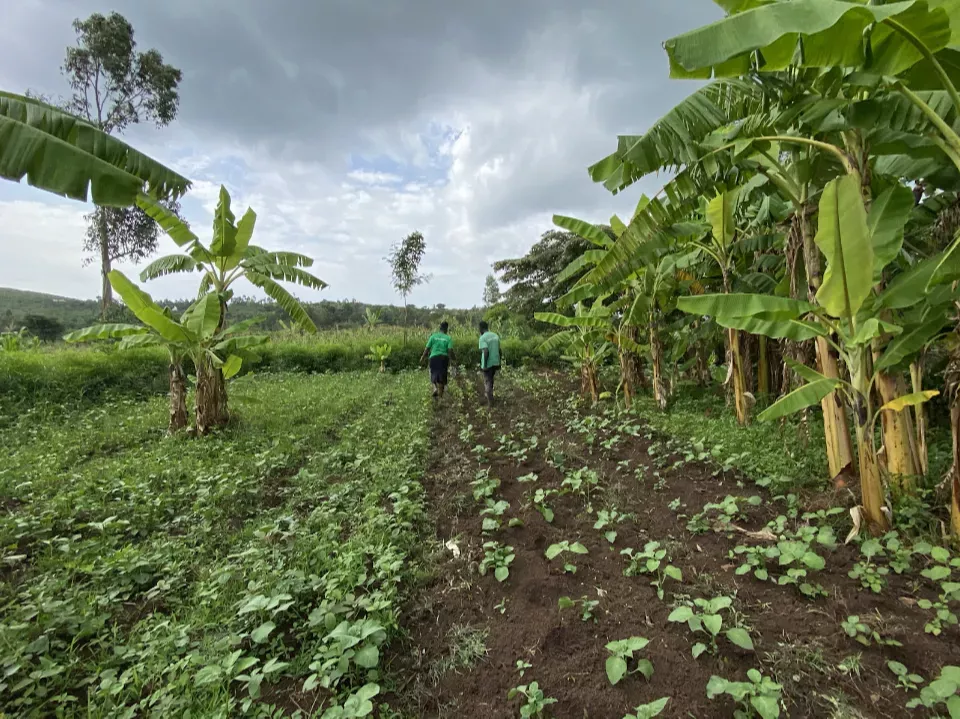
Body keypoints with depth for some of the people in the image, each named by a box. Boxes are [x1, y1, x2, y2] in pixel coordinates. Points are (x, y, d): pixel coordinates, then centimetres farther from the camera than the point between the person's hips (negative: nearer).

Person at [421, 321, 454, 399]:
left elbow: (427, 348, 1)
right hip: (444, 358, -1)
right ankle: (439, 395, 7)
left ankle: (435, 388, -6)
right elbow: (450, 350, -10)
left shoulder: (433, 336, 4)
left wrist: (423, 357, 11)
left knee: (433, 375, 17)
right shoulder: (448, 338, 1)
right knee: (441, 378, 6)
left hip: (434, 357, 1)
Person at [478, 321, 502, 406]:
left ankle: (490, 402, 6)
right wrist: (499, 363, 16)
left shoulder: (483, 338, -14)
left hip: (488, 363, -6)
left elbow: (486, 351, -24)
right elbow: (499, 350, 9)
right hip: (496, 362, 6)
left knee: (488, 382, 4)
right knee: (490, 380, 23)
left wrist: (484, 365, -20)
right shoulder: (496, 335, 7)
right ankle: (488, 396, 35)